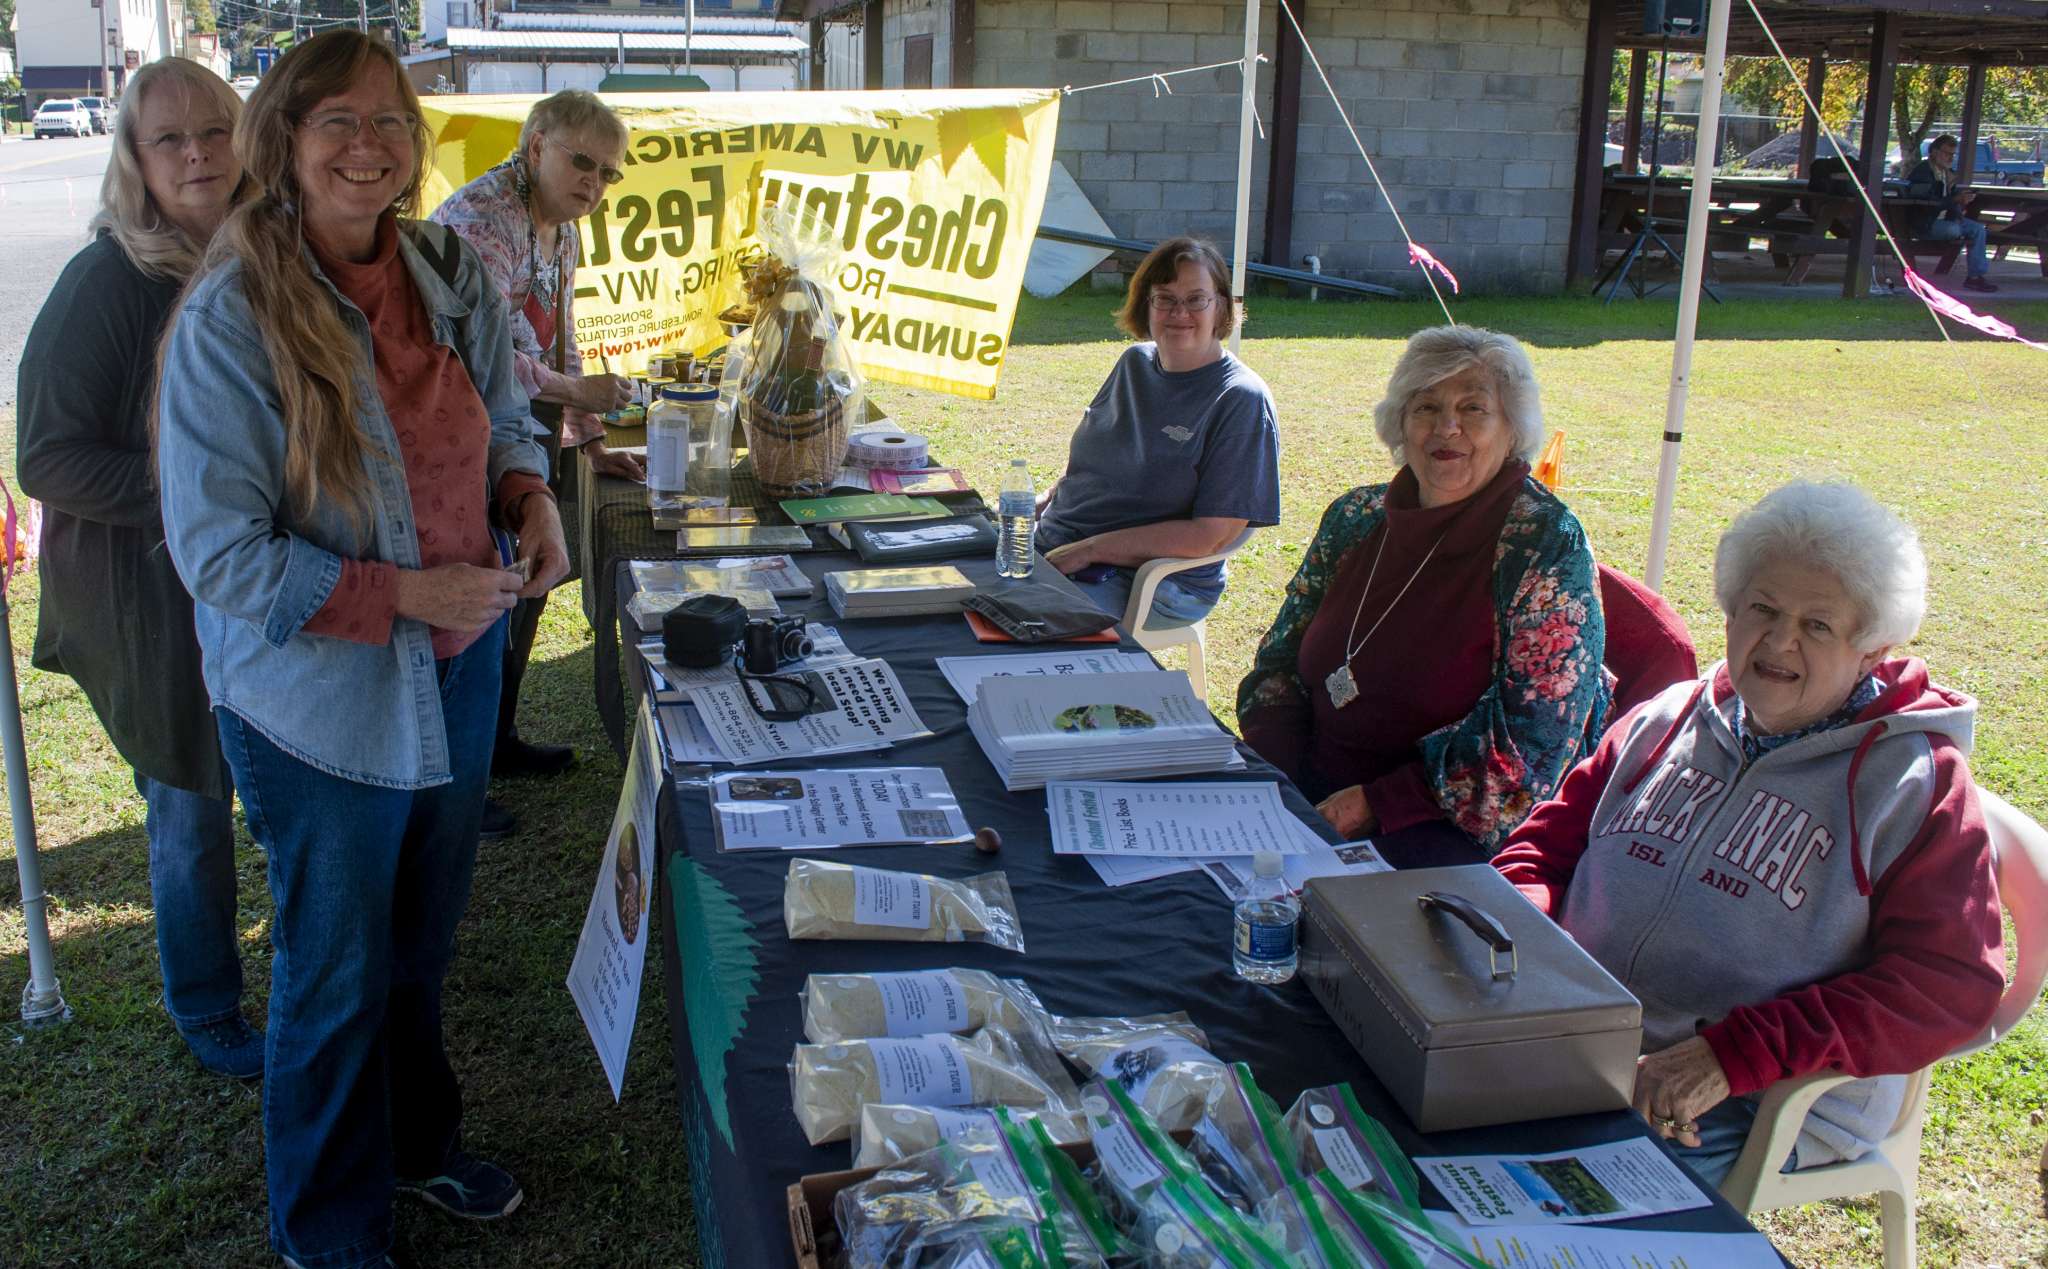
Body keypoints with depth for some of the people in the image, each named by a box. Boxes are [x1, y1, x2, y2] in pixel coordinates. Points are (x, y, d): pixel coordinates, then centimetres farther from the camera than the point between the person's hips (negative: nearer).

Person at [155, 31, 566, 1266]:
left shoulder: (453, 274, -3)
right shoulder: (230, 317, -20)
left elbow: (504, 423, 12)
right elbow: (219, 553, -19)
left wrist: (532, 496, -10)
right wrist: (402, 594, -25)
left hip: (457, 667, 5)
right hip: (319, 694, -5)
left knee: (423, 944, 24)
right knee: (338, 977, 13)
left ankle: (419, 1141, 50)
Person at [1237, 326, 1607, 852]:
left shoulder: (1548, 543, -8)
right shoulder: (1356, 517, 8)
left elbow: (1533, 739, -14)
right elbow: (1281, 658, 15)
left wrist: (1376, 804, -19)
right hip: (1310, 800, 6)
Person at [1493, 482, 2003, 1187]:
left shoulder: (1917, 780, -3)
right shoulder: (1668, 719, 12)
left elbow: (1951, 988, -11)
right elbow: (1548, 842, 17)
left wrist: (1731, 1055, -21)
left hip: (1764, 1111, -5)